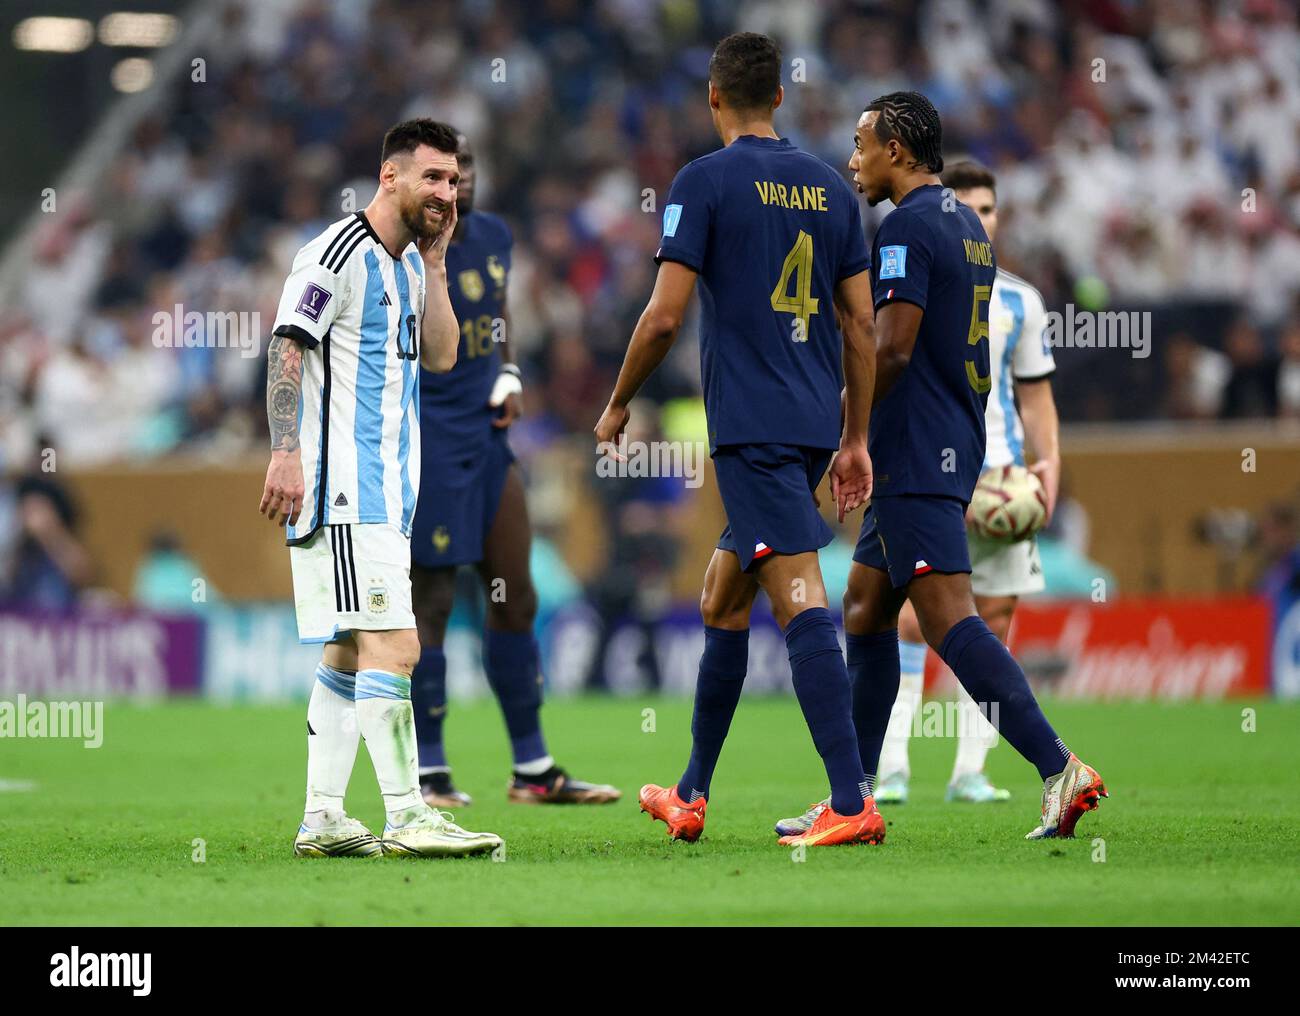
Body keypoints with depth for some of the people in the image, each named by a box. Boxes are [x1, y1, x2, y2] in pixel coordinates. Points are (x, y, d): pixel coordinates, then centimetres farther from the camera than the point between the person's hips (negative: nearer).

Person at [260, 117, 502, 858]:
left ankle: (323, 820, 13)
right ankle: (406, 817, -14)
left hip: (385, 489, 10)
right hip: (342, 489, -10)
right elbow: (286, 350, -14)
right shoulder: (339, 254, -10)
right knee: (393, 647, -14)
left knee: (350, 652, 10)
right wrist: (286, 453, -22)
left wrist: (436, 261, 9)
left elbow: (441, 356, 15)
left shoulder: (408, 262, 17)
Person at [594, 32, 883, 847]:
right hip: (815, 423, 7)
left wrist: (618, 407, 5)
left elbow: (665, 316, -9)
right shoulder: (831, 188, 13)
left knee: (800, 599, -13)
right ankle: (691, 794, 24)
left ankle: (853, 802, -22)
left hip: (750, 427, -7)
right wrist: (855, 440, 19)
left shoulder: (705, 182, -6)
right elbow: (861, 325, 13)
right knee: (724, 600, 17)